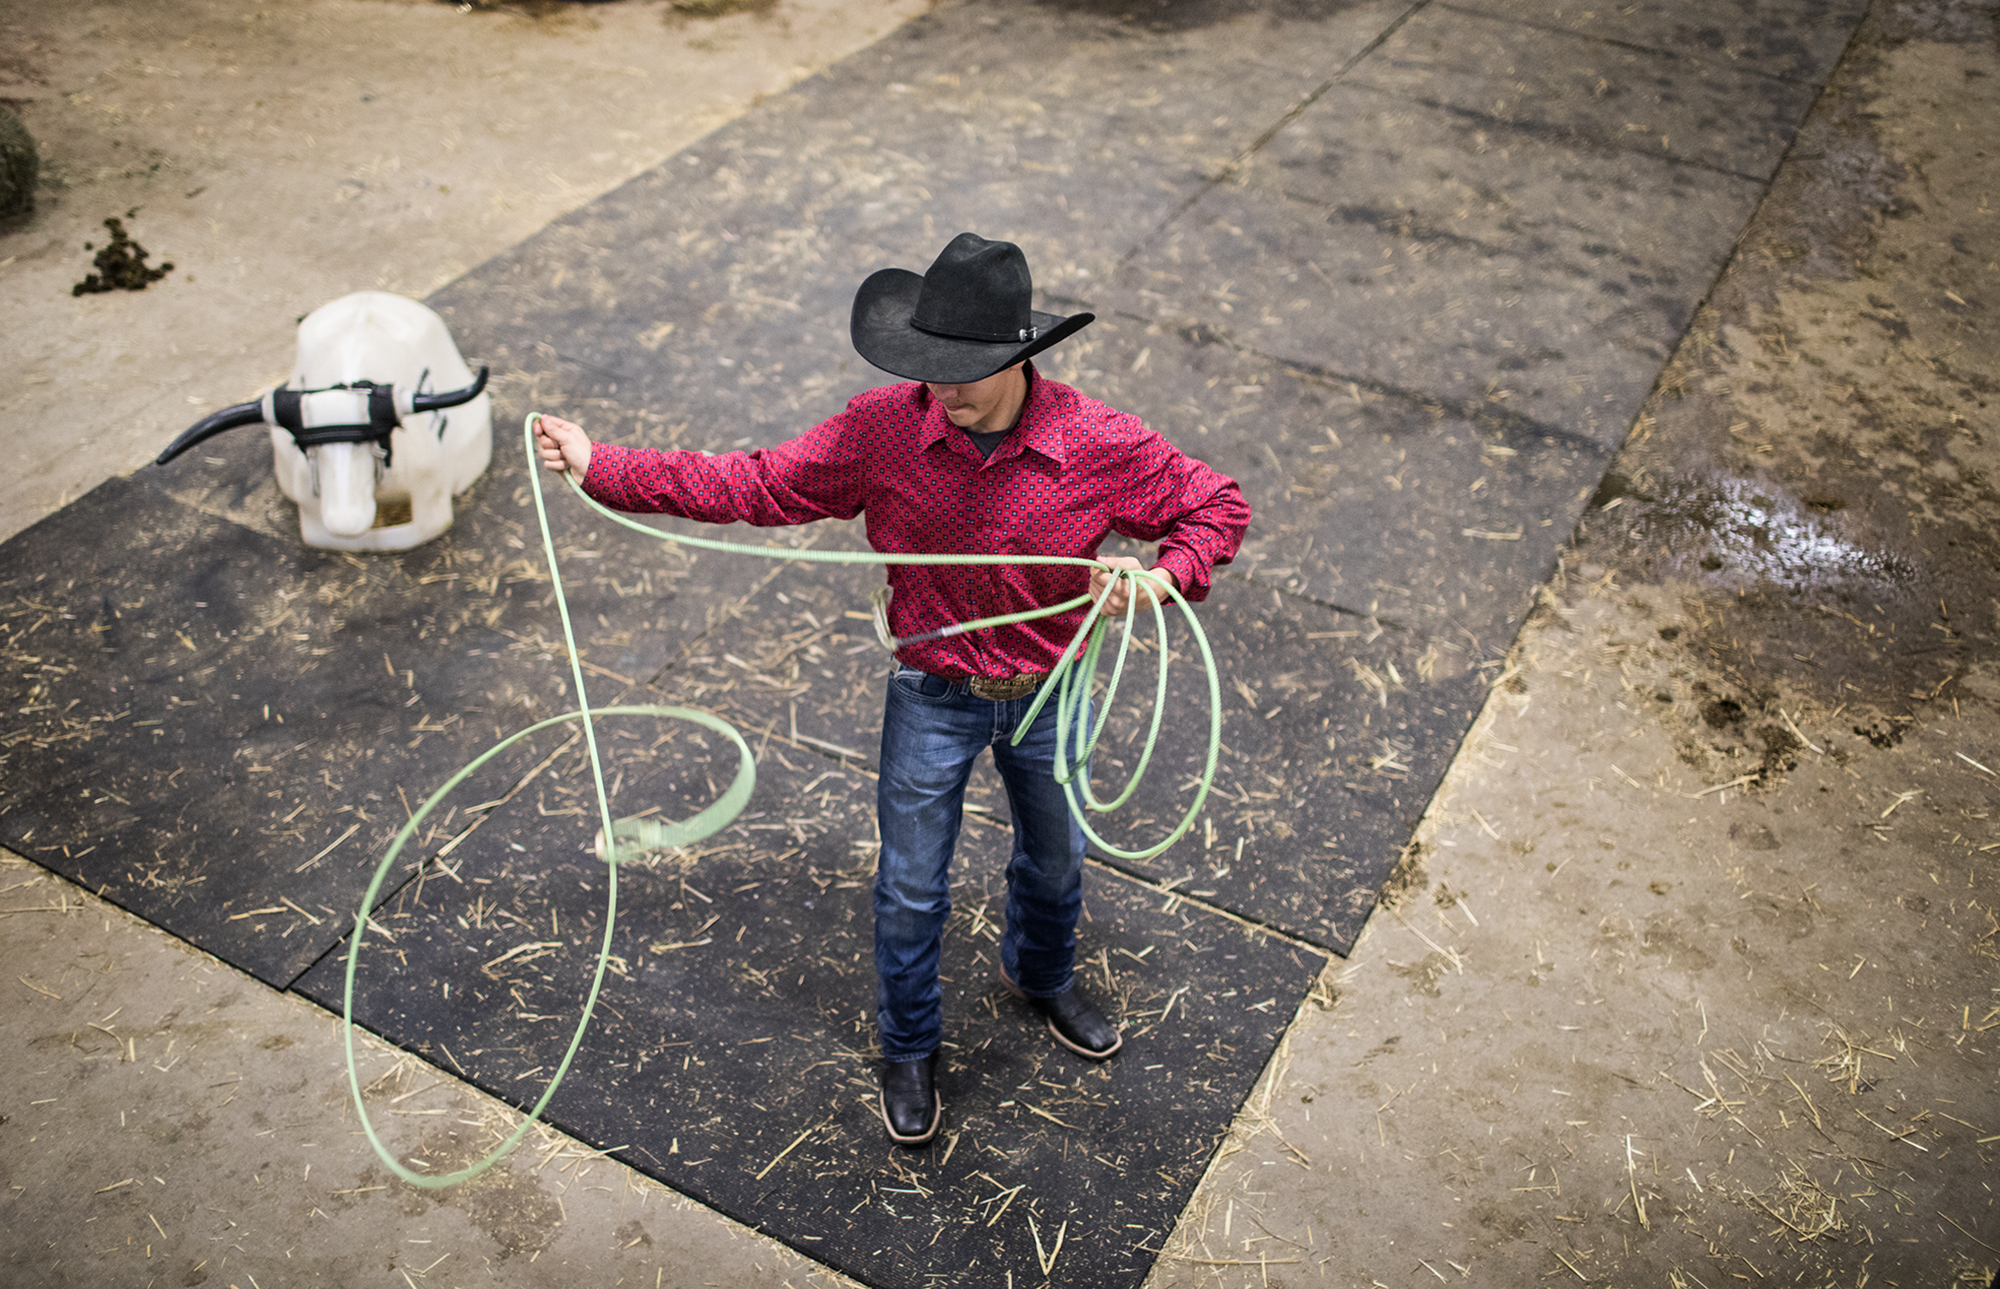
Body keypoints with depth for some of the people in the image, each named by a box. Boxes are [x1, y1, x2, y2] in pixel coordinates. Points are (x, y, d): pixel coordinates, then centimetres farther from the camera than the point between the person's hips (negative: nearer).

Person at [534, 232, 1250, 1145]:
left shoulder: (1101, 445, -22)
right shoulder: (882, 429, -21)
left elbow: (1219, 506, -10)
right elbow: (753, 485, -14)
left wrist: (1160, 577, -30)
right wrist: (599, 466, -19)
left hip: (1048, 693, 1)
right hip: (933, 699, -1)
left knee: (1056, 855, 25)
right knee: (911, 885, 13)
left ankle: (1041, 975, 59)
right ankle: (908, 1047, 41)